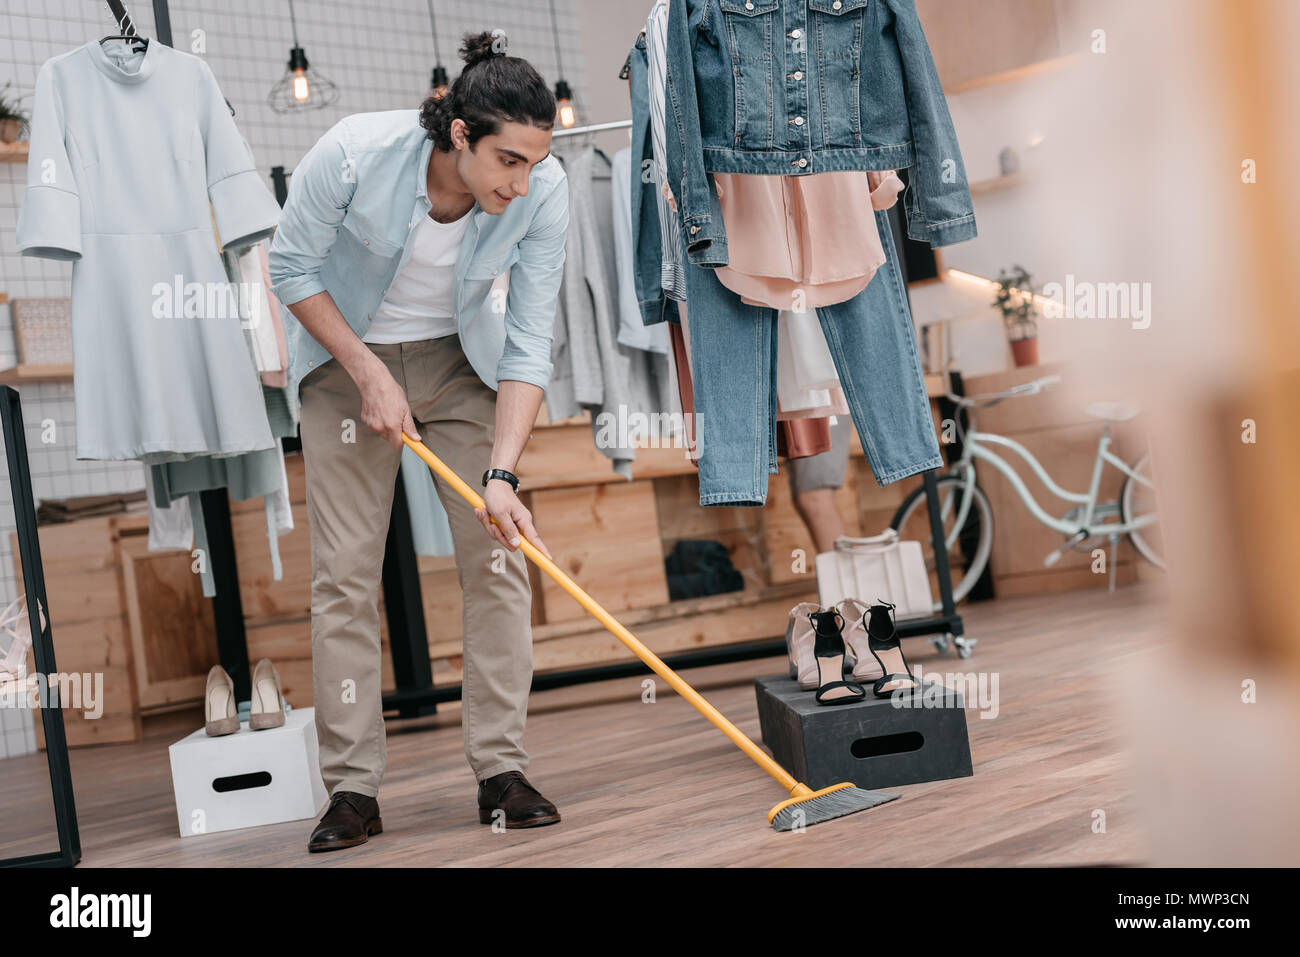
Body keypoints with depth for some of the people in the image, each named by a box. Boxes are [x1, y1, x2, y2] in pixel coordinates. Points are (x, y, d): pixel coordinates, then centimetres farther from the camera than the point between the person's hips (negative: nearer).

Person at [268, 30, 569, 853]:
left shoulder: (545, 192, -23)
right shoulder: (355, 152, -28)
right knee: (345, 570, -5)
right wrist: (369, 375, -18)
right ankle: (353, 789, 3)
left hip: (464, 360, 2)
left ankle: (502, 771, 3)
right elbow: (294, 267, -13)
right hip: (348, 355, -1)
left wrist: (503, 472, -29)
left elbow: (529, 343, -20)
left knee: (499, 555, -7)